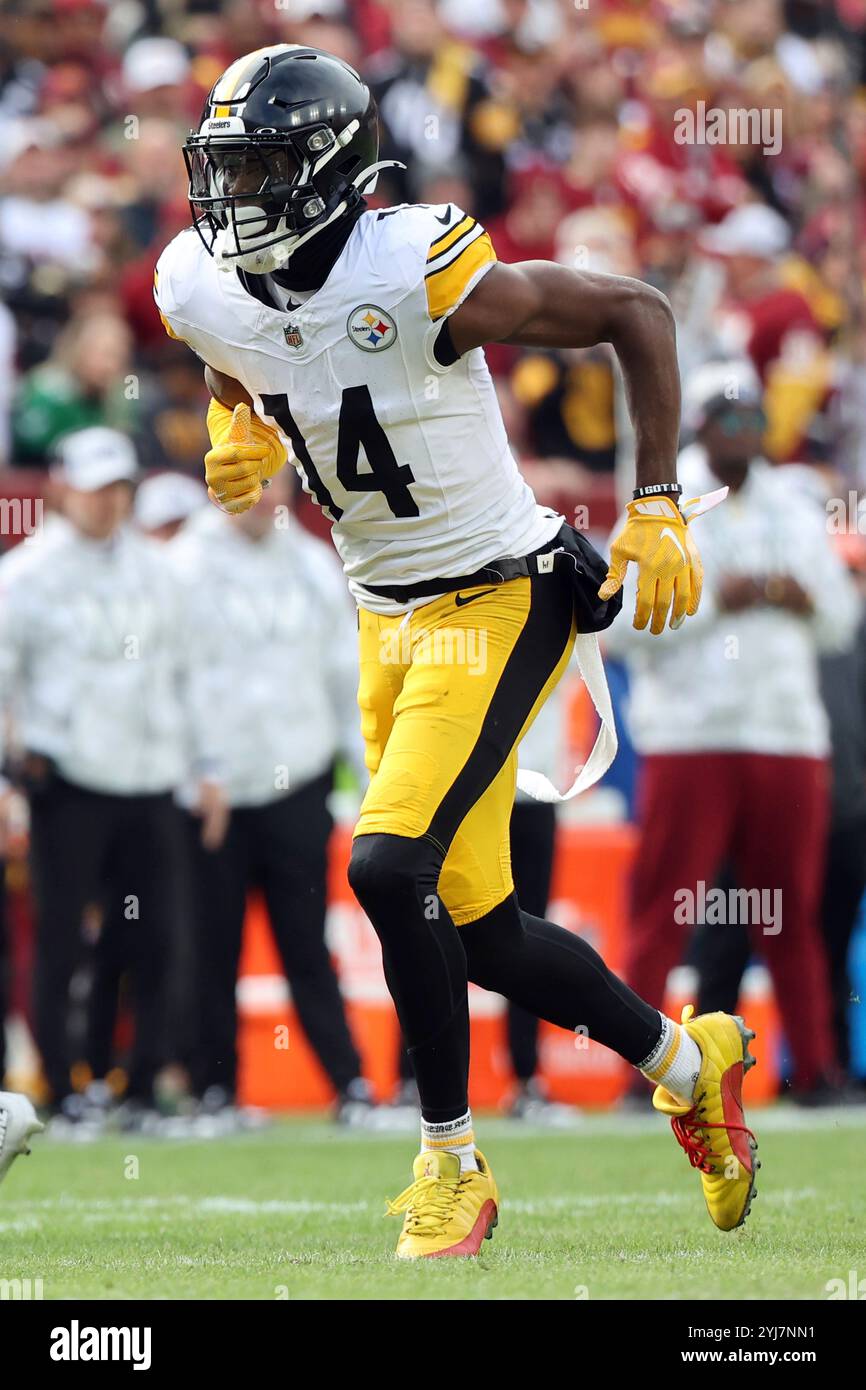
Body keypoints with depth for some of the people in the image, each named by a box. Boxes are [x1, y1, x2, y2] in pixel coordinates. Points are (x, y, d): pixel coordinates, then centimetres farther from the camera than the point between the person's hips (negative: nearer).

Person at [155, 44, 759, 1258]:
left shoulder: (420, 276, -23)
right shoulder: (204, 293, -4)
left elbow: (636, 313, -15)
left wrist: (658, 511, -16)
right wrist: (241, 440, 1)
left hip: (499, 600, -7)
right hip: (388, 615, 7)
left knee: (390, 867, -22)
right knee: (479, 930, 8)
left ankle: (453, 1165, -5)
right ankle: (685, 1062, 33)